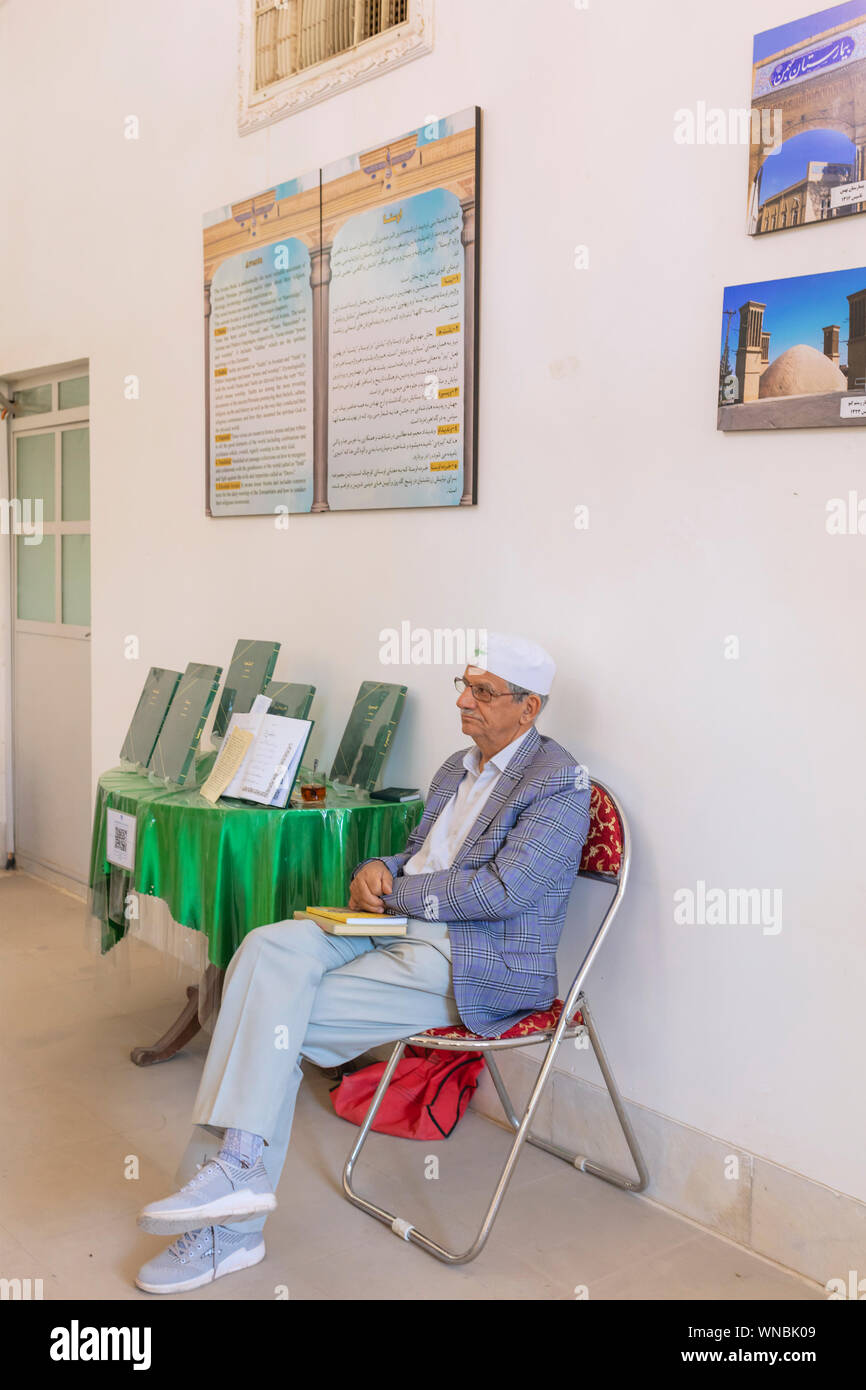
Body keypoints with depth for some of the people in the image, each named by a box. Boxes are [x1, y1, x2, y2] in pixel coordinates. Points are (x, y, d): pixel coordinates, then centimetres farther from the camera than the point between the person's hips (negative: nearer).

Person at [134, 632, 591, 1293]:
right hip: (397, 931, 8)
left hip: (474, 966, -8)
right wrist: (377, 870, 0)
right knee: (269, 948, -18)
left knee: (282, 1022, -18)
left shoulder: (560, 781, -8)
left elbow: (502, 889, -18)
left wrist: (392, 892, -10)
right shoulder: (459, 766, 20)